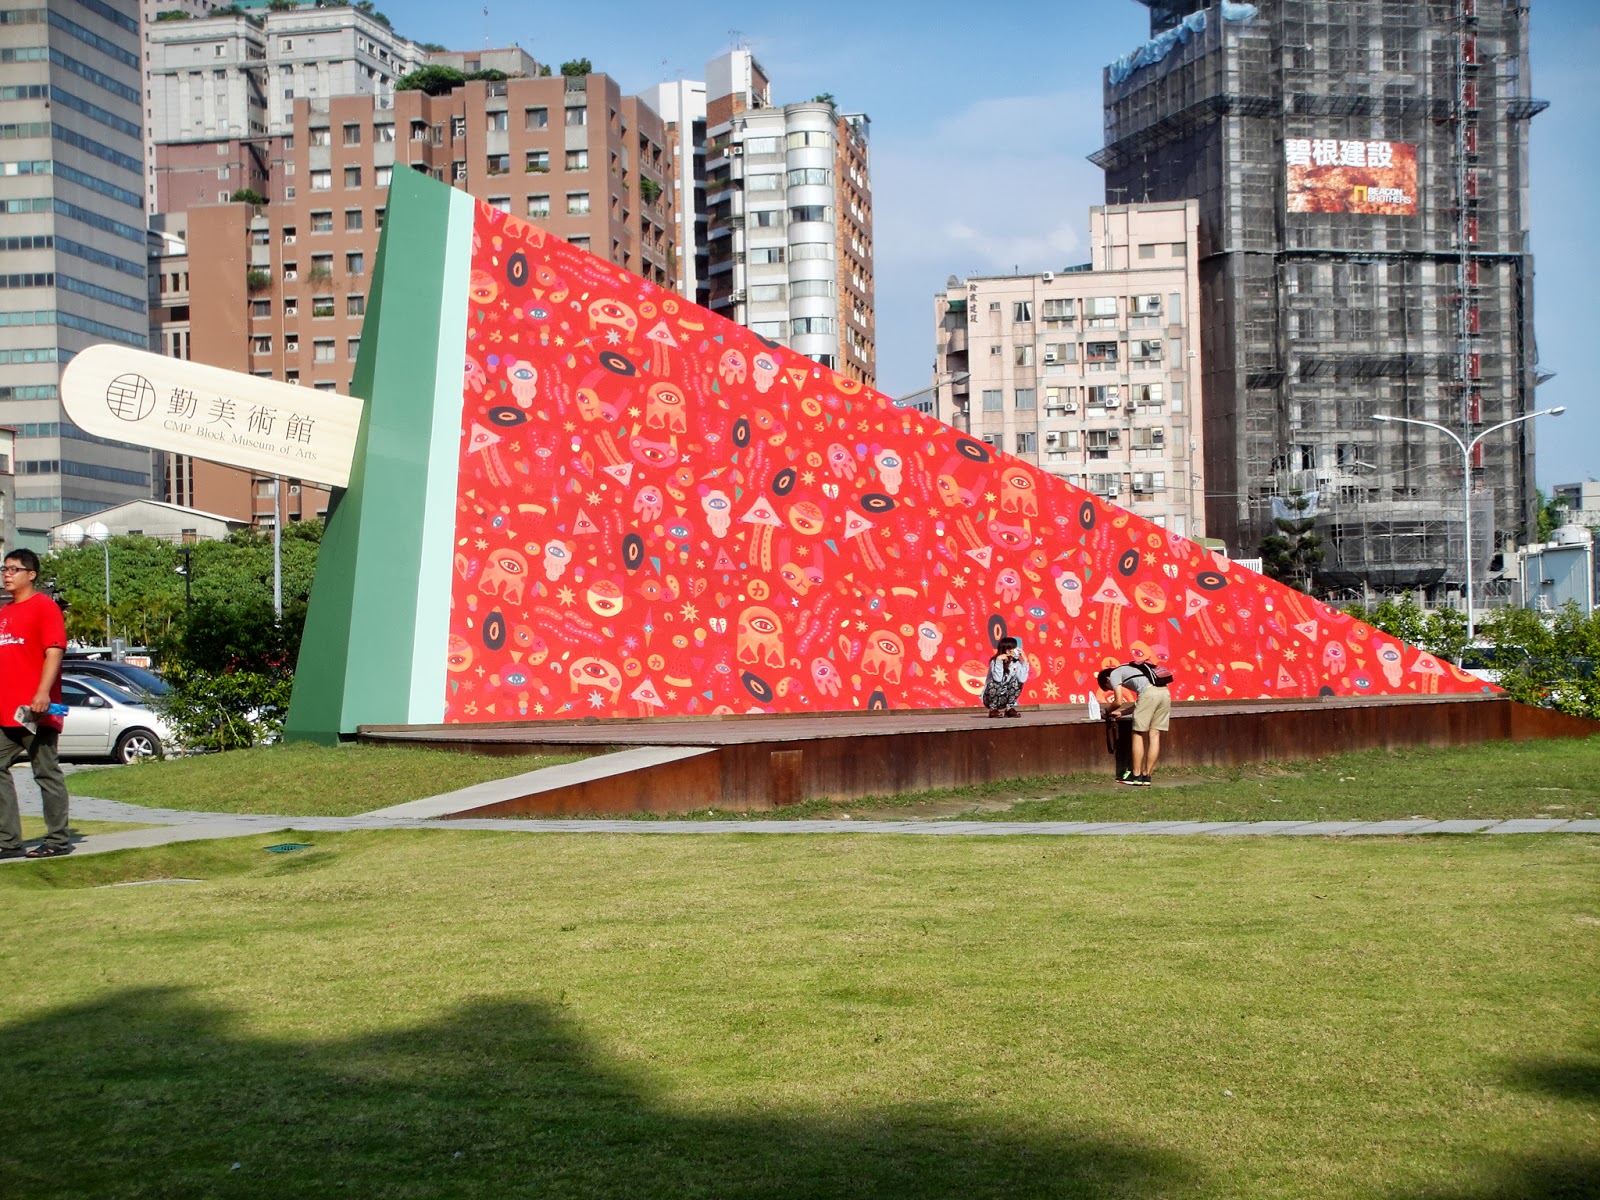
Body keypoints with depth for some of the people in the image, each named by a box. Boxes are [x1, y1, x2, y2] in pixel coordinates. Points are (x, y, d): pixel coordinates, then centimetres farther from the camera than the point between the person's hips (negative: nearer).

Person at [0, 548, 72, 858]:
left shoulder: (45, 607, -4)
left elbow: (54, 652, -13)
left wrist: (43, 693, -23)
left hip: (35, 713, -8)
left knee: (46, 772, -1)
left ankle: (57, 840, 5)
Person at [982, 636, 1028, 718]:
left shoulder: (1016, 662, -7)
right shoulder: (995, 661, -19)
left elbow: (1022, 679, -21)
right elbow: (998, 679, -37)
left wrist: (1025, 661, -20)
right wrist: (999, 660, -34)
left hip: (1005, 697, 4)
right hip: (990, 698, -4)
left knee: (1017, 682, -15)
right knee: (995, 683, -31)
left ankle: (1009, 708, -1)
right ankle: (993, 710, -11)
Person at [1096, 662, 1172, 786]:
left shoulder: (1114, 674, 14)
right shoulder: (1128, 670, 37)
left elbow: (1118, 701, 5)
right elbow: (1141, 704, 34)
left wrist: (1108, 710, 24)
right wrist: (1122, 712, 33)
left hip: (1149, 692, -7)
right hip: (1165, 692, 7)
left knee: (1138, 735, 4)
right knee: (1154, 736, 9)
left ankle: (1136, 775, 7)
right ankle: (1146, 776, 12)